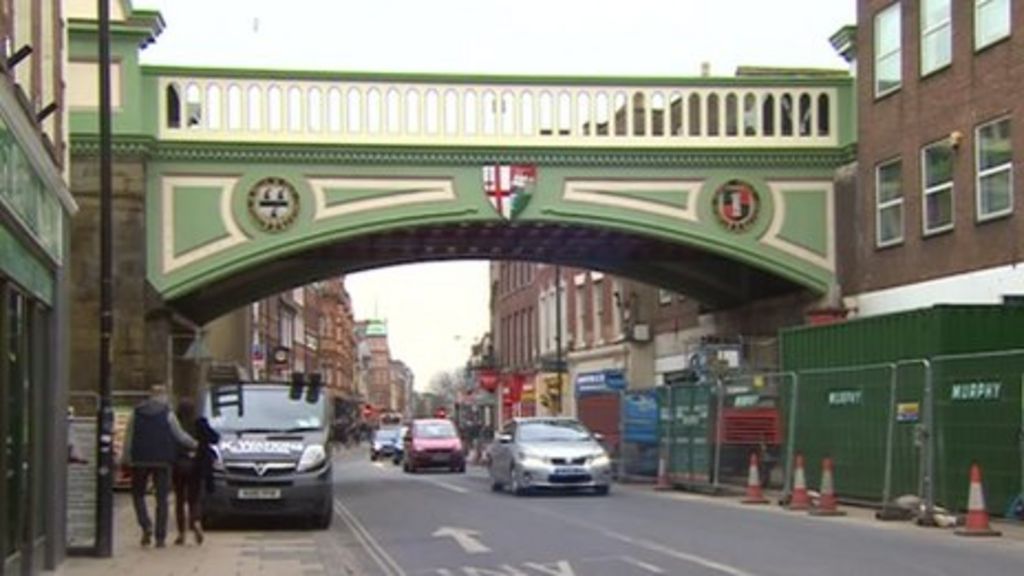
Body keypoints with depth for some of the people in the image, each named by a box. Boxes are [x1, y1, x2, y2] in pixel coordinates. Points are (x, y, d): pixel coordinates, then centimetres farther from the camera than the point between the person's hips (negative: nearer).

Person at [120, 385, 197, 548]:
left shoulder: (136, 413, 5)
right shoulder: (168, 414, -3)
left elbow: (128, 438, 5)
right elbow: (180, 436, 1)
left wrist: (125, 459, 10)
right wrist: (196, 444, 18)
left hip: (140, 461, 1)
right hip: (162, 461, -1)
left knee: (138, 494, 15)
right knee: (161, 498, 4)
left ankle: (146, 526, -6)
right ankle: (160, 537, 2)